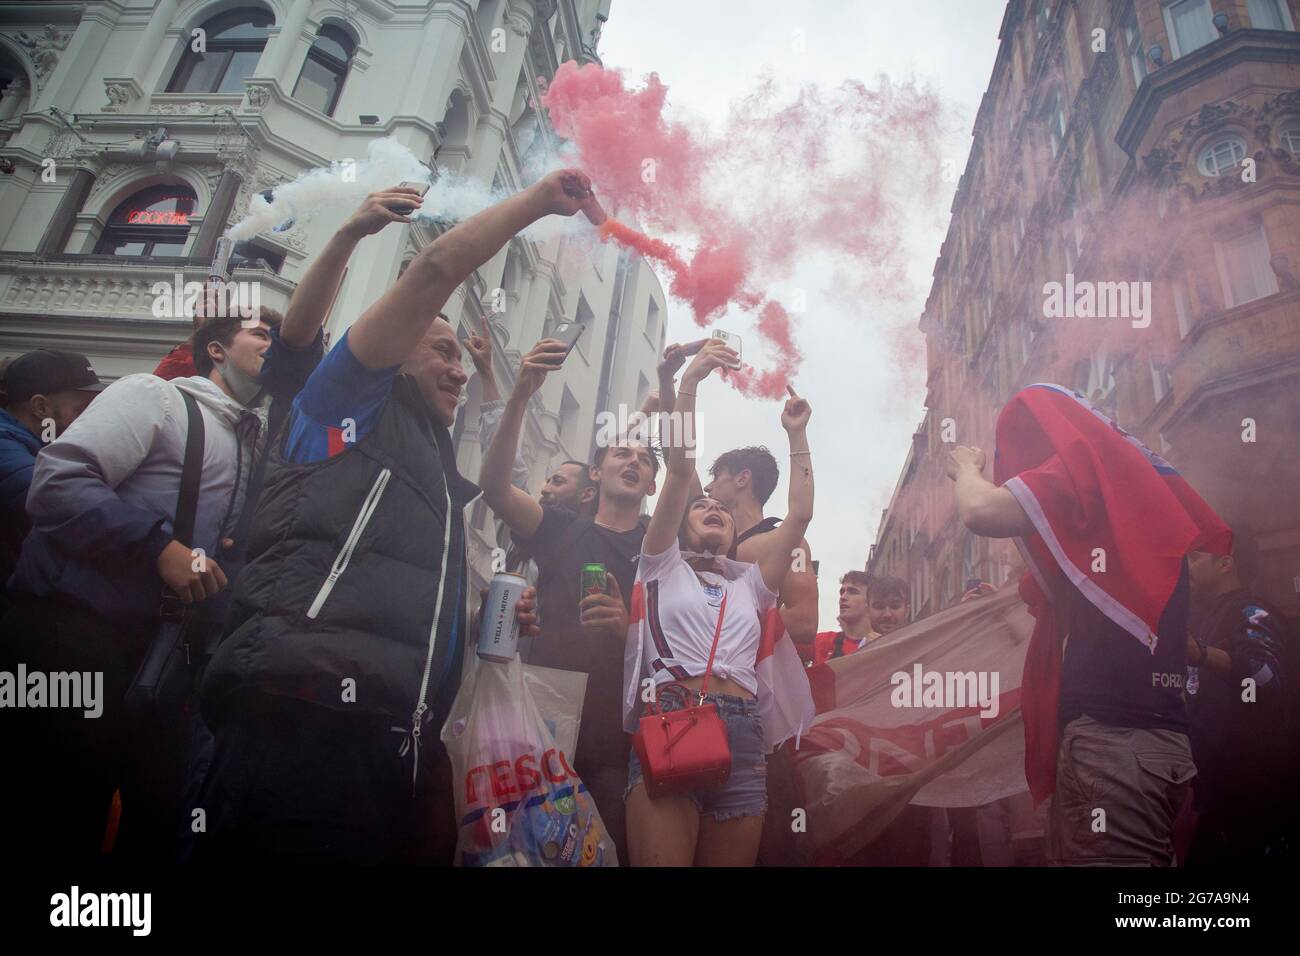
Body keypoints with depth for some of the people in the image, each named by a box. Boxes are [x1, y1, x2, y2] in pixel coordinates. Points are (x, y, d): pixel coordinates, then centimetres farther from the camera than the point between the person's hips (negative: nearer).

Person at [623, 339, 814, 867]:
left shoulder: (751, 581, 25)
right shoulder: (663, 565, 16)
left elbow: (800, 514, 19)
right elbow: (679, 468, 7)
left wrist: (797, 434, 21)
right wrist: (690, 380, 0)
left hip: (742, 732, 4)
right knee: (661, 860, -16)